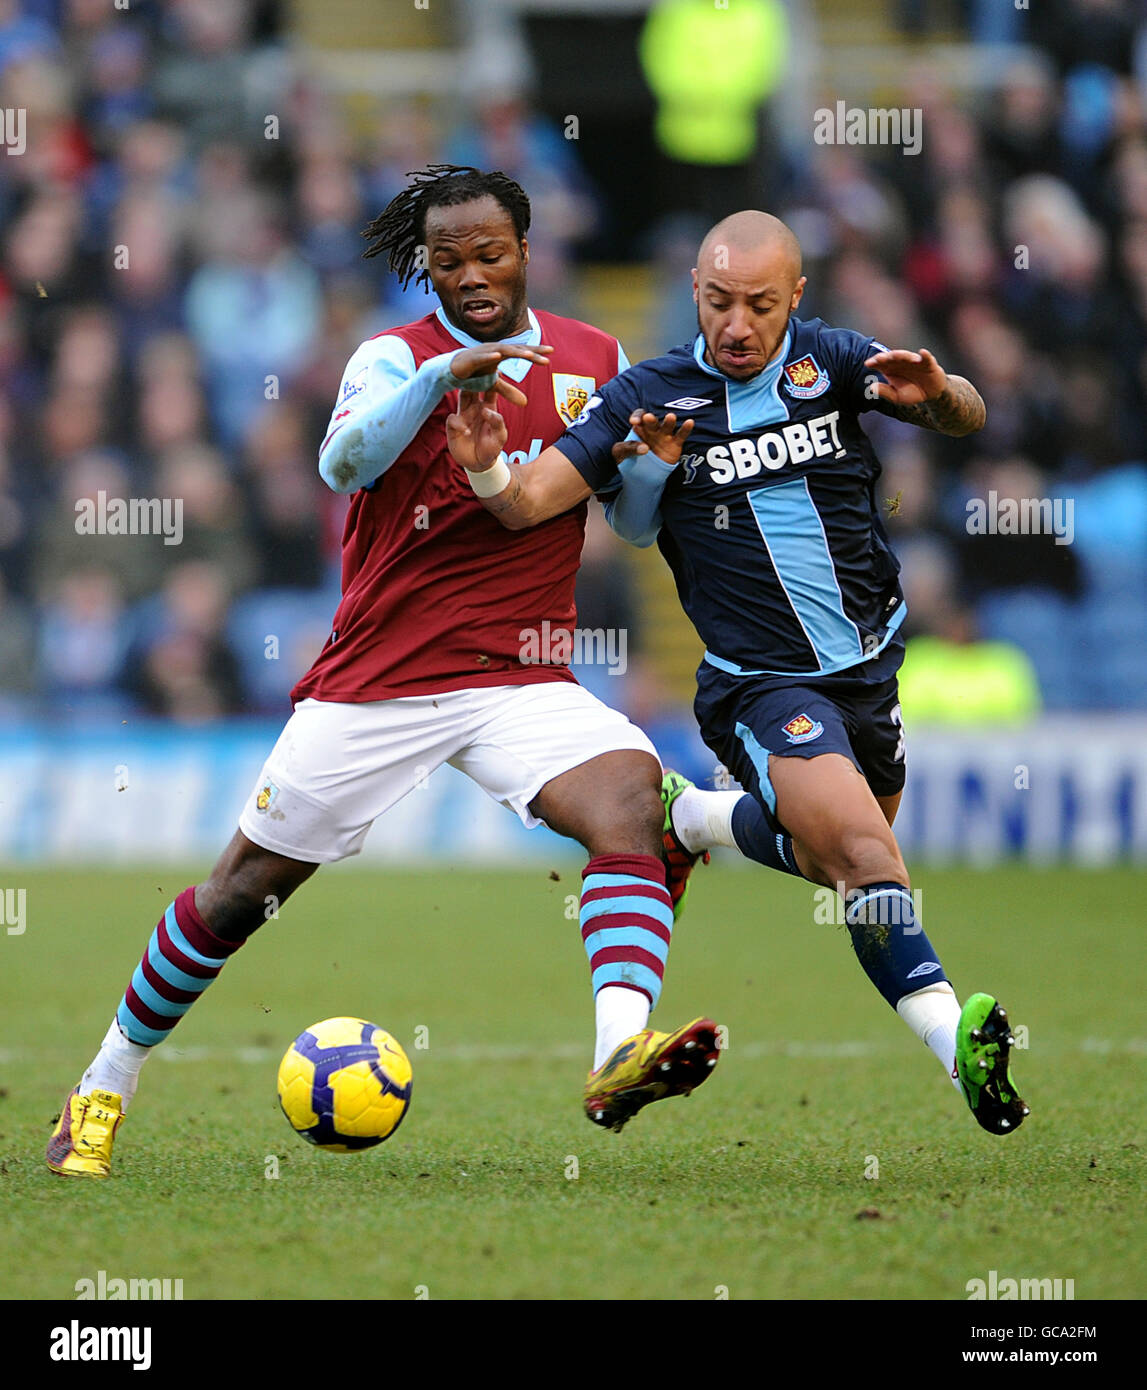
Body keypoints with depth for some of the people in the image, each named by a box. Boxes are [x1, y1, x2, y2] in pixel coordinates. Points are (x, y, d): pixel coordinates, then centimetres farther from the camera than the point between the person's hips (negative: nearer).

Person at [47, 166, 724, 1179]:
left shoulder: (593, 359, 7)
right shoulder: (397, 357, -4)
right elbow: (344, 461, -25)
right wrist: (442, 377, -39)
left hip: (522, 677, 2)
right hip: (378, 679, -2)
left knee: (634, 798, -27)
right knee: (245, 887, 4)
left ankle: (620, 1054, -45)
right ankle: (105, 1088, 24)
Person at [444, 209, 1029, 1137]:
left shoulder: (829, 360, -2)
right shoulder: (651, 397, -9)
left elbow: (966, 417, -10)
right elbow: (527, 504, -11)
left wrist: (936, 392, -34)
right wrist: (488, 469, -35)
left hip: (870, 662, 5)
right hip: (762, 683, -5)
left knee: (841, 857, 22)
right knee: (863, 853, -26)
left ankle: (688, 819, 45)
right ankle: (956, 1040, -32)